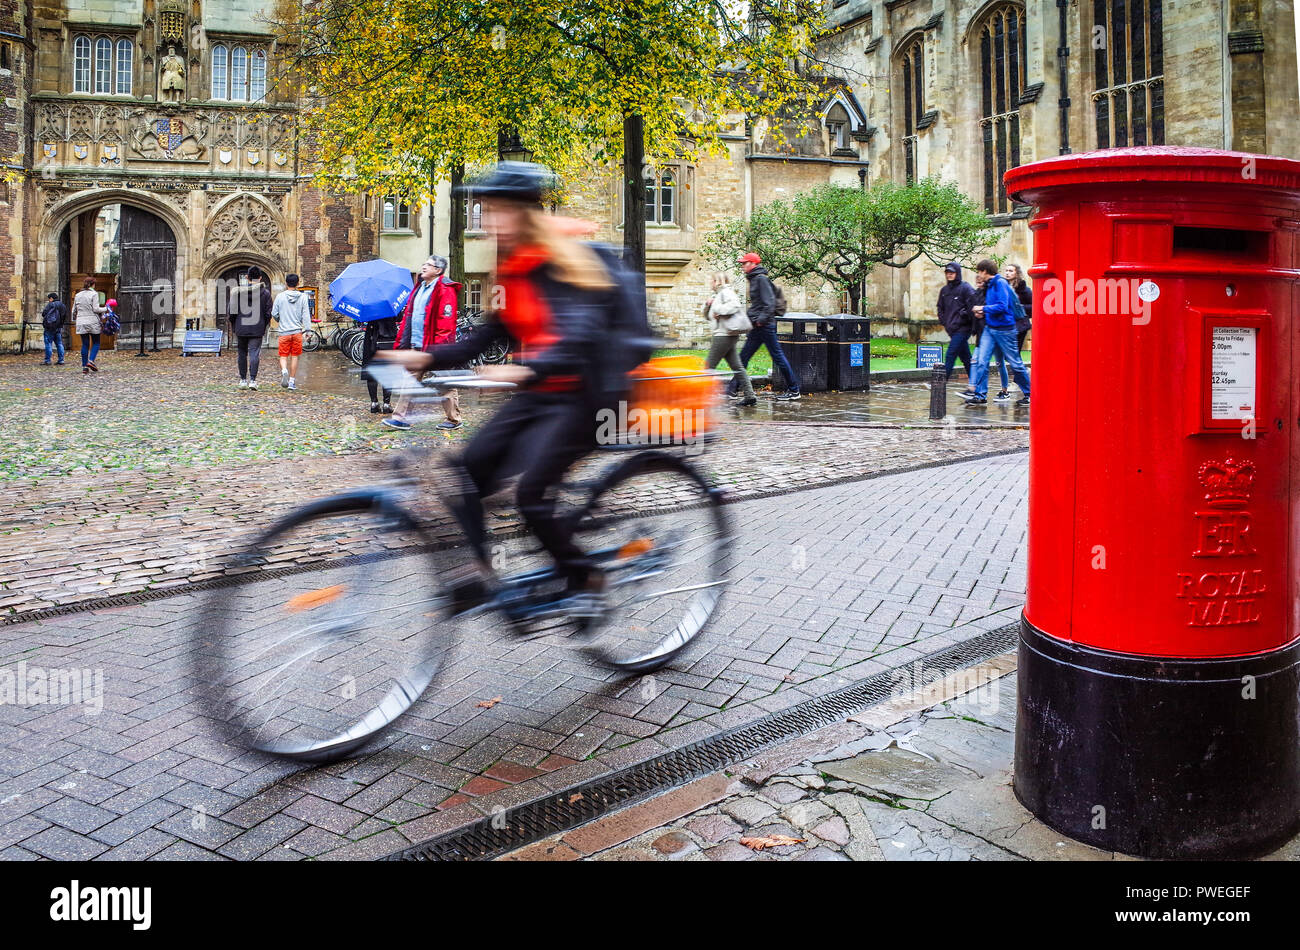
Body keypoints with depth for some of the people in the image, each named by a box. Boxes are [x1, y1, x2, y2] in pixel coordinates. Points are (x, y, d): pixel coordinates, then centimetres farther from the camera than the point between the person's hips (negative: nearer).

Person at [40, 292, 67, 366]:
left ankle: (47, 361, -4)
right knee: (59, 344, 10)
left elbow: (44, 314, -8)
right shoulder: (63, 306, 13)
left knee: (48, 343, -4)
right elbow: (65, 318, 16)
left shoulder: (51, 304, -9)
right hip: (59, 328, 7)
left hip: (50, 327, -7)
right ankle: (61, 360, 8)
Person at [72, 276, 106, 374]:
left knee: (85, 344, 6)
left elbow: (74, 310, 16)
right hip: (92, 322, -5)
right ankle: (91, 361, -14)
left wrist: (74, 320, 29)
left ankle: (84, 366, 3)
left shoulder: (78, 295, 12)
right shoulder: (94, 294, -5)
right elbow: (96, 309, -12)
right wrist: (105, 309, 3)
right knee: (96, 343, 5)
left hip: (81, 323, 5)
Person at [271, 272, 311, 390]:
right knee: (294, 356, 8)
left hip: (284, 332, -1)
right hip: (297, 331, 1)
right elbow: (306, 315, -3)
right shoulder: (303, 297, 0)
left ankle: (284, 371, -24)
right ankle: (292, 381, 9)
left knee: (283, 356, 6)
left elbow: (274, 314, 5)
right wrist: (306, 329, 2)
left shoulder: (280, 297, -1)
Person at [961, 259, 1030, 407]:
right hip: (990, 328, 8)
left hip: (1004, 329, -8)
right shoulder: (988, 286, 12)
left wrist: (984, 309, -13)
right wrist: (983, 313, 7)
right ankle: (980, 395, 0)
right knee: (981, 361, -4)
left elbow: (1002, 306, -22)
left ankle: (1028, 394, 16)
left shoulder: (1000, 283, -14)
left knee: (1014, 363, 2)